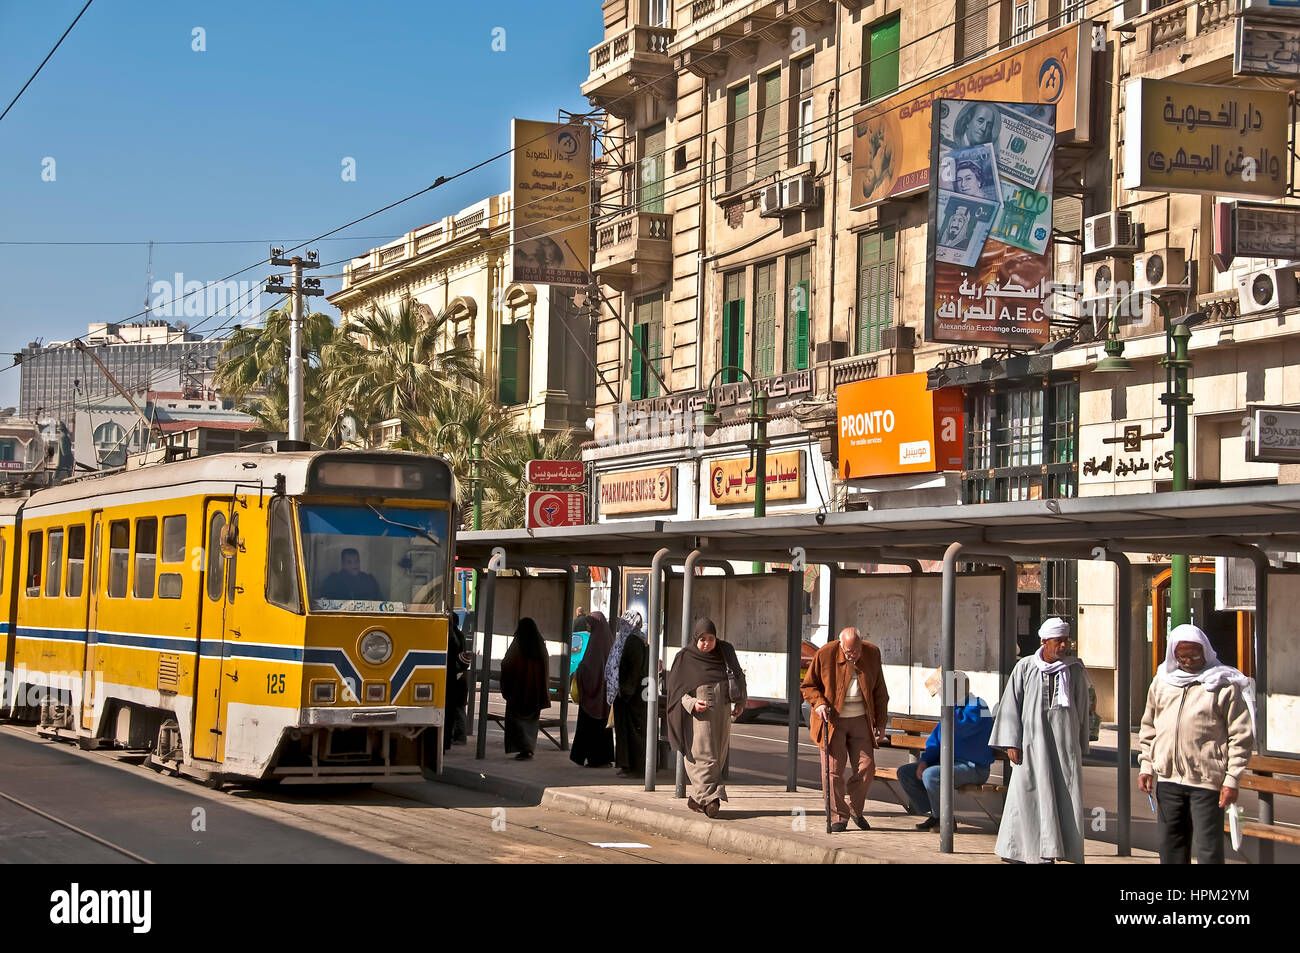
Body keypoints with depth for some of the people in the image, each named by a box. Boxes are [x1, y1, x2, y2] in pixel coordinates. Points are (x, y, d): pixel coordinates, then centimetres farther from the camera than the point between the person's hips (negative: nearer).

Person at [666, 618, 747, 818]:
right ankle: (710, 799, -16)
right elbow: (676, 688, -3)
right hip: (698, 712, -4)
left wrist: (740, 702, 8)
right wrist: (692, 703, -19)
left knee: (717, 757, 4)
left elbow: (738, 676, 20)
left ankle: (697, 798, 12)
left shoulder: (726, 651, 10)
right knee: (704, 756, -11)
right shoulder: (685, 658, 0)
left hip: (722, 711, 4)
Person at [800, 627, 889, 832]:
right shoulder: (825, 655, -10)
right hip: (832, 721, -2)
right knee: (833, 770, -7)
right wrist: (818, 703, -19)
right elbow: (808, 686, 1)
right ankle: (839, 817, 3)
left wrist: (881, 723, 7)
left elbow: (879, 692, 9)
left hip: (860, 720, 3)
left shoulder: (872, 654, 0)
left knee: (866, 767, -2)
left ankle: (856, 810, 19)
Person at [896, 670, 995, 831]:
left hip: (973, 768, -9)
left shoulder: (977, 707, -13)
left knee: (930, 775, -33)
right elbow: (935, 740, 18)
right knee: (905, 773, 1)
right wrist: (924, 761, 1)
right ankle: (932, 814, 1)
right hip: (948, 763, 10)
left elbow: (958, 729, -31)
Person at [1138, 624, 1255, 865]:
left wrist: (1232, 779, -9)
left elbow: (1241, 736, -5)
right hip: (1167, 780, 5)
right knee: (1171, 847, 12)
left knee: (1209, 849, -5)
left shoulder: (1224, 686, -4)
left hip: (1207, 781, -5)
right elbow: (1148, 729, 18)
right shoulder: (1161, 682, 11)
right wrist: (1145, 765, 9)